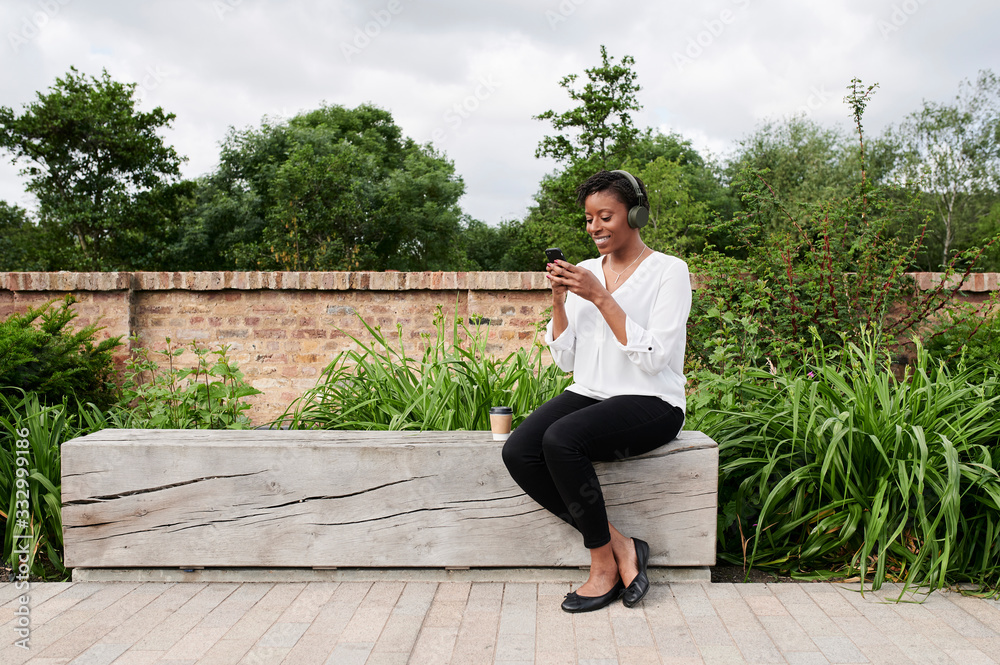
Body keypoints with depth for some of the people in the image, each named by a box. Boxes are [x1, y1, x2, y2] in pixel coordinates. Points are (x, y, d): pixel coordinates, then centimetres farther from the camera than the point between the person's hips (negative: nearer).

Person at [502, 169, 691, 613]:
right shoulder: (584, 272, 13)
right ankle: (619, 545, -11)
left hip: (650, 403, -6)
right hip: (590, 394, 6)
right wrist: (559, 300, -4)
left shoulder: (669, 271, -3)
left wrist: (601, 297, -17)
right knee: (518, 451, -22)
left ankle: (604, 564, -12)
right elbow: (565, 359, 10)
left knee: (561, 439, -32)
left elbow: (652, 357, -15)